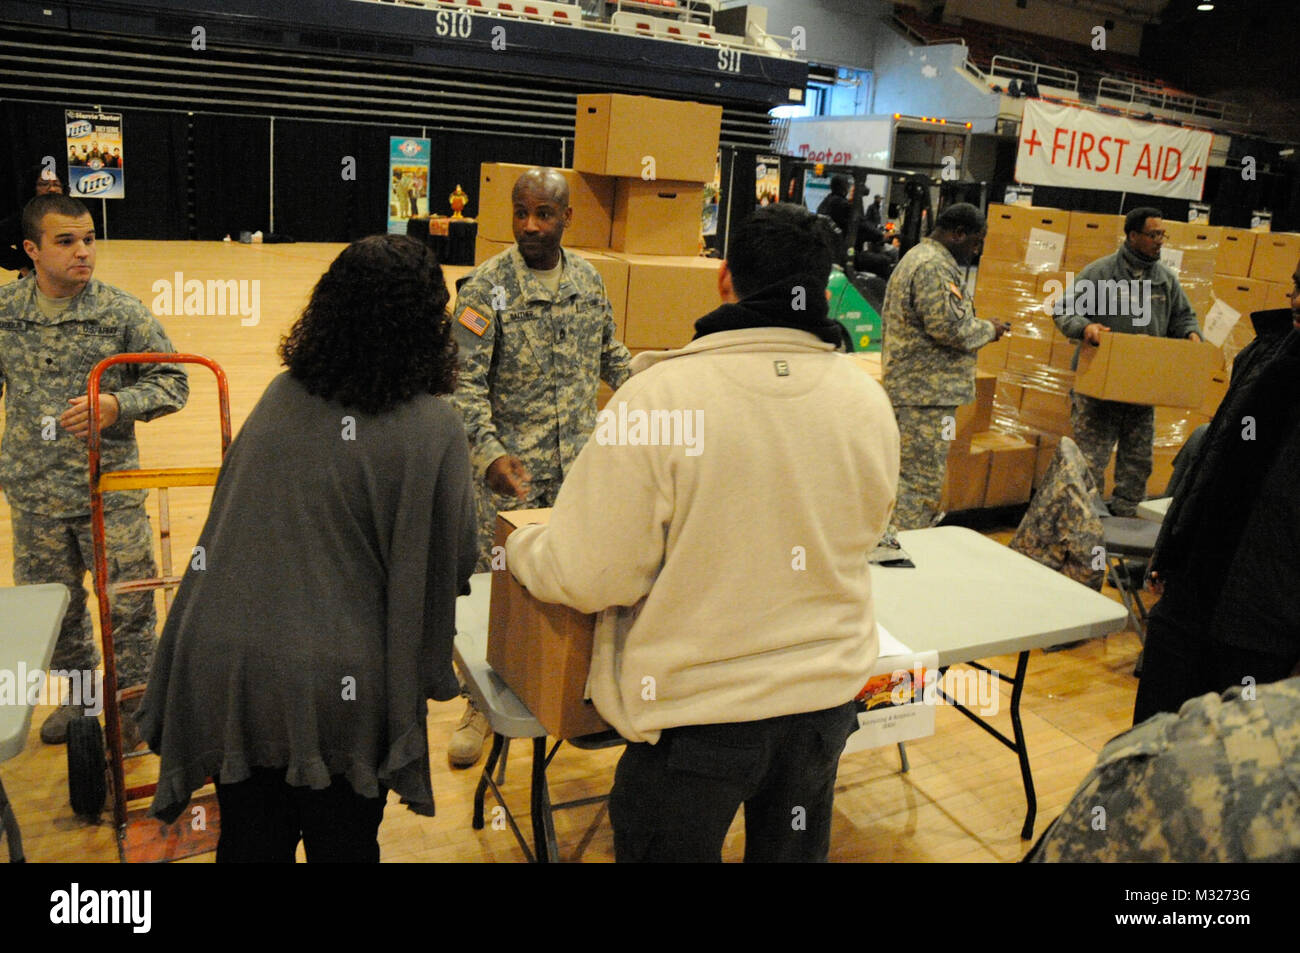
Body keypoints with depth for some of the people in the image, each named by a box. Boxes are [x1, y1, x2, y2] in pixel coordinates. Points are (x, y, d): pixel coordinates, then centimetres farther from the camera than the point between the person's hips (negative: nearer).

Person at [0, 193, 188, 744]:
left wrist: (119, 405, -22)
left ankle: (133, 700, 23)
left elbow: (172, 383, -6)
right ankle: (81, 694, 38)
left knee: (127, 602, 2)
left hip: (110, 489, -3)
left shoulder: (123, 312, -9)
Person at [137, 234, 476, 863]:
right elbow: (456, 562, -7)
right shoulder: (433, 427, -16)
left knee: (250, 839, 22)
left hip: (225, 665, 4)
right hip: (337, 684, -4)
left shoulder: (281, 395, -2)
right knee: (341, 841, 17)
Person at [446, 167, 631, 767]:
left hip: (579, 465, 4)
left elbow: (610, 355, 19)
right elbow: (466, 381, -14)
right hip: (510, 468, -4)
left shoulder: (589, 281, 5)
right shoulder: (486, 287, -10)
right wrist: (489, 453, -26)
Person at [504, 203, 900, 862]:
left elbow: (591, 575, -19)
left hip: (698, 713, -4)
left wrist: (519, 549, 2)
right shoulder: (867, 400, -8)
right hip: (826, 696, 5)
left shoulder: (659, 396, -23)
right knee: (793, 850, 28)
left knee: (670, 847, 21)